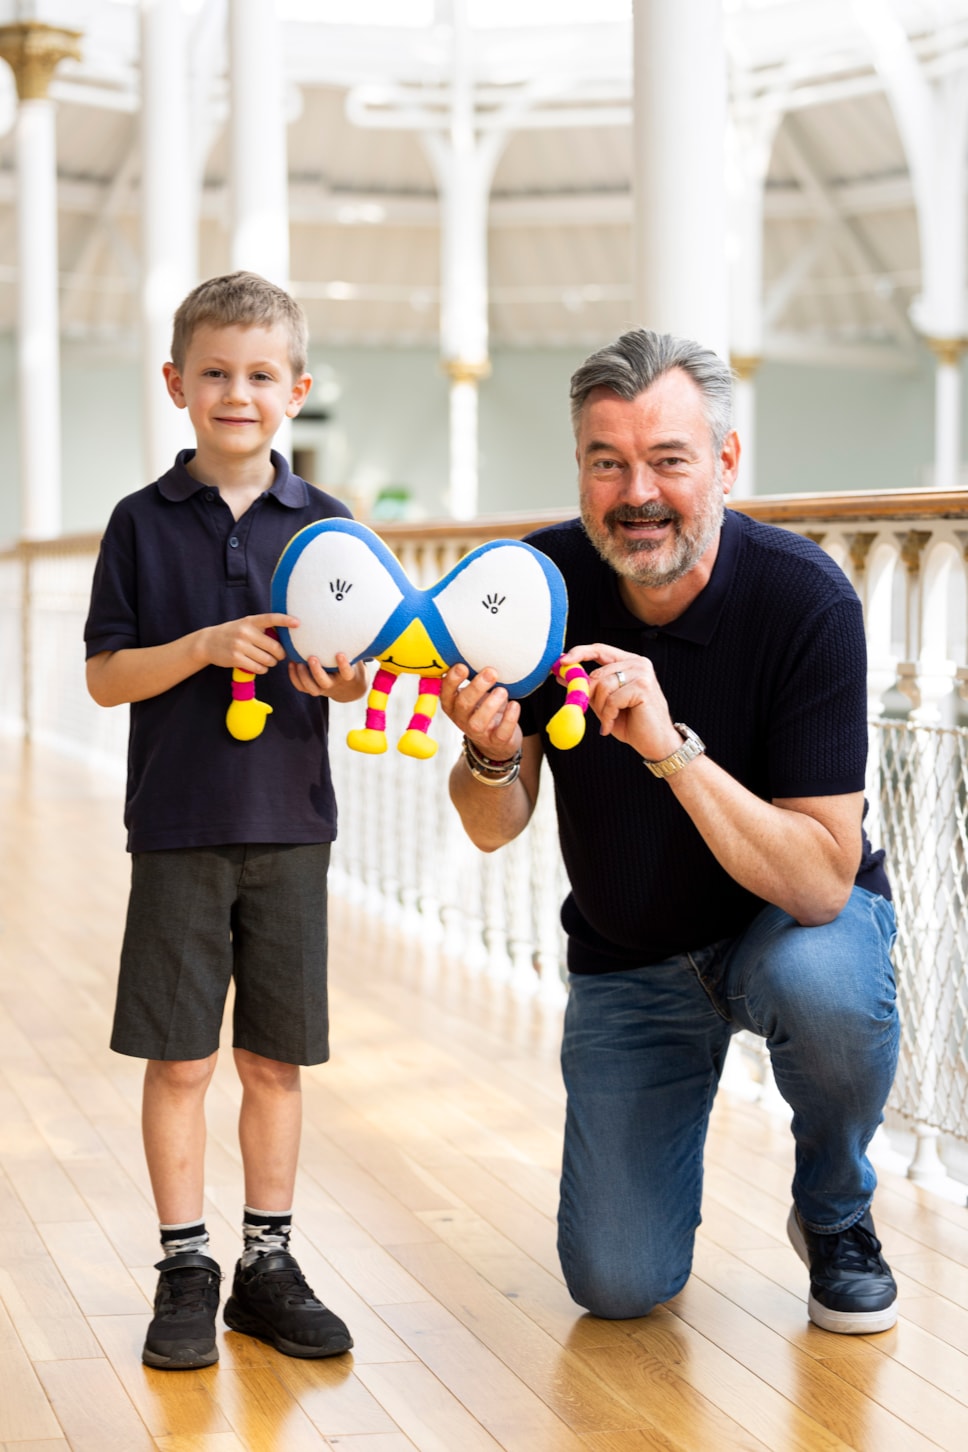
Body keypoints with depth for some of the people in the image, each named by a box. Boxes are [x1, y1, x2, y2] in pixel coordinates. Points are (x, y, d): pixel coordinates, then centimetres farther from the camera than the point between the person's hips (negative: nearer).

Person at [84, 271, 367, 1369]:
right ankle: (185, 1269, 14)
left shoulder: (323, 524, 4)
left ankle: (268, 1264, 20)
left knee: (275, 1059, 9)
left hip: (289, 827, 2)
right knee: (178, 1058, 2)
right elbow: (105, 676, -2)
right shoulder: (143, 522, 0)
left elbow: (356, 677, 7)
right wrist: (205, 646, -17)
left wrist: (336, 671, -15)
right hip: (178, 832, -1)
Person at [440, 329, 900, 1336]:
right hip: (626, 953, 2)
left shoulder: (806, 600, -27)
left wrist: (672, 747, -43)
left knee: (820, 985, -39)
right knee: (616, 1282, -6)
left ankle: (836, 1214, -6)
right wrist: (492, 755, -33)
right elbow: (494, 829, -10)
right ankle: (659, 1133, 29)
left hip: (801, 918, -2)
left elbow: (820, 883, -32)